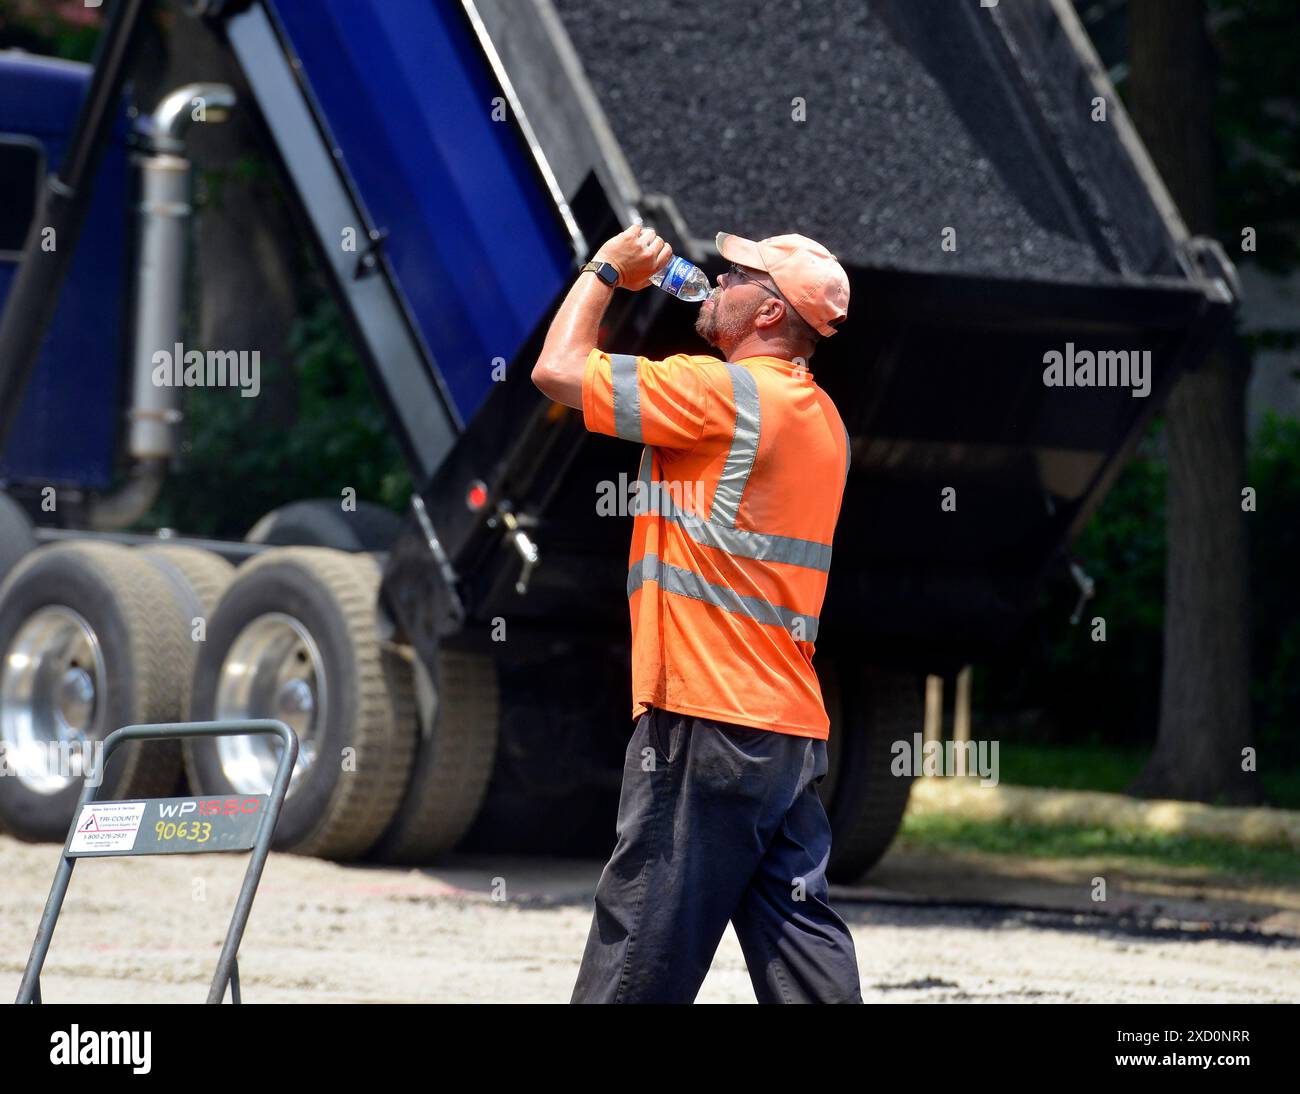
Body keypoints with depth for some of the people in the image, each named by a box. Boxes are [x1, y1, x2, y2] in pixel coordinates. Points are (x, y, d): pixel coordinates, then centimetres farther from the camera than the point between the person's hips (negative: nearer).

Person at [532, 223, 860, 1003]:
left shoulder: (725, 393, -12)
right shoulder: (820, 418, 16)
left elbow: (558, 370, -11)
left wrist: (606, 271, 5)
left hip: (707, 725, -9)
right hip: (791, 728, 9)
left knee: (641, 954, -4)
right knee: (803, 952, 6)